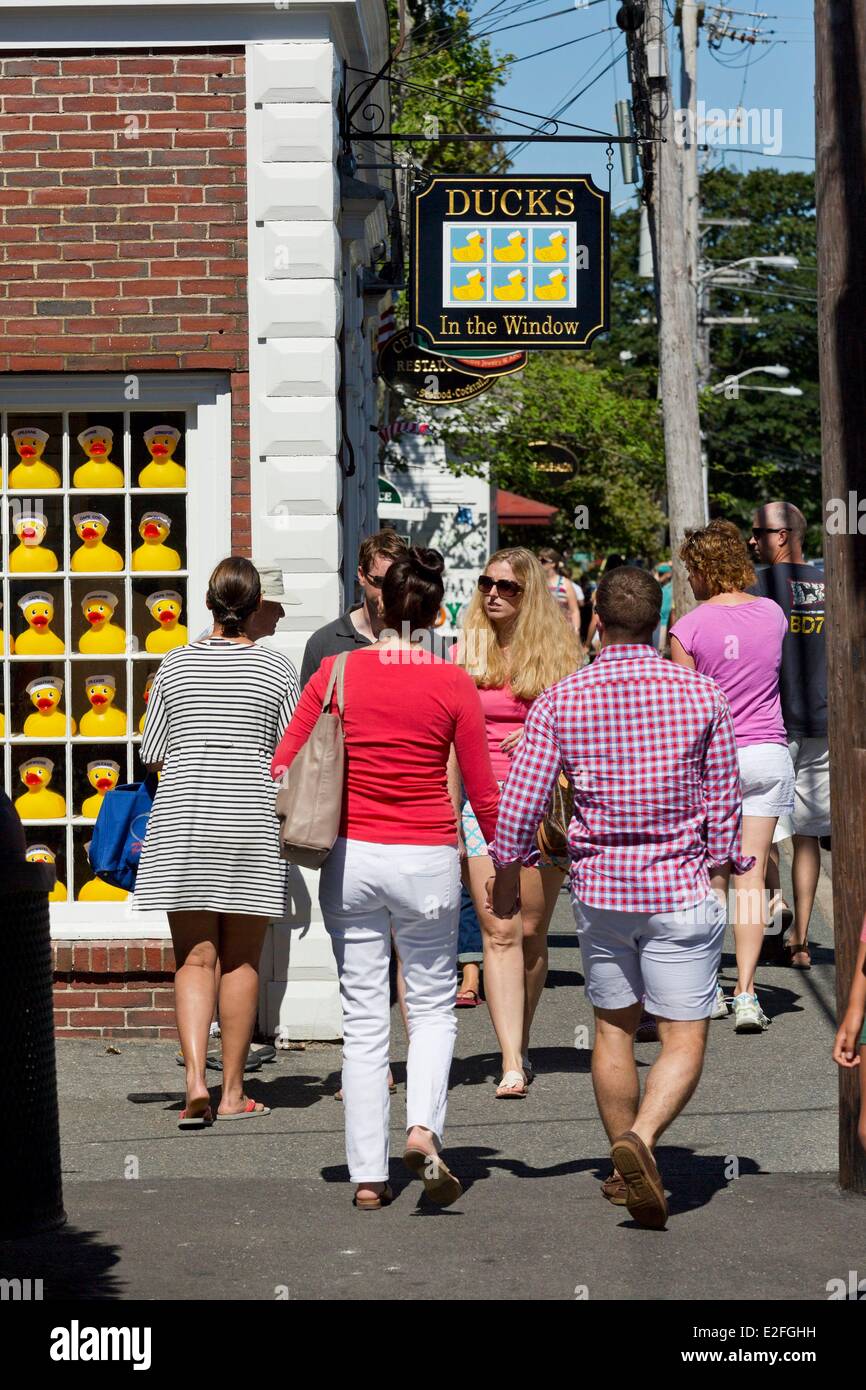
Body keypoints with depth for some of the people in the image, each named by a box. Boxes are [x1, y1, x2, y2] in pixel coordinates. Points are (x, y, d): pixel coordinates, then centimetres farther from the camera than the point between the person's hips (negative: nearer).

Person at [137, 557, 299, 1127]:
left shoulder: (176, 663, 3)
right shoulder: (277, 668, -2)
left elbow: (153, 753, 7)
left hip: (183, 820, 1)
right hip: (252, 822, -1)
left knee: (195, 958, 4)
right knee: (241, 960, 7)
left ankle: (196, 1081, -11)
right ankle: (233, 1092, 12)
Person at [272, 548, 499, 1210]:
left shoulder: (337, 671, -2)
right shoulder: (453, 683, -6)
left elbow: (283, 765, 1)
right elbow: (482, 790, -1)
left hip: (350, 857, 1)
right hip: (428, 859, -1)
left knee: (363, 1017, 9)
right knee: (433, 1005, 15)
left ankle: (368, 1175, 10)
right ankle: (423, 1127, -8)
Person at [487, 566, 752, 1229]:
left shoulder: (560, 700, -4)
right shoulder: (702, 694, -4)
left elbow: (520, 802, -3)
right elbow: (724, 801, 2)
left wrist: (506, 873, 13)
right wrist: (727, 869, 16)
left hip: (599, 887, 2)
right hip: (679, 889, -2)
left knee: (614, 1029, 17)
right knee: (685, 1040, 1)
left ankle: (626, 1172, 26)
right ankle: (640, 1138, -23)